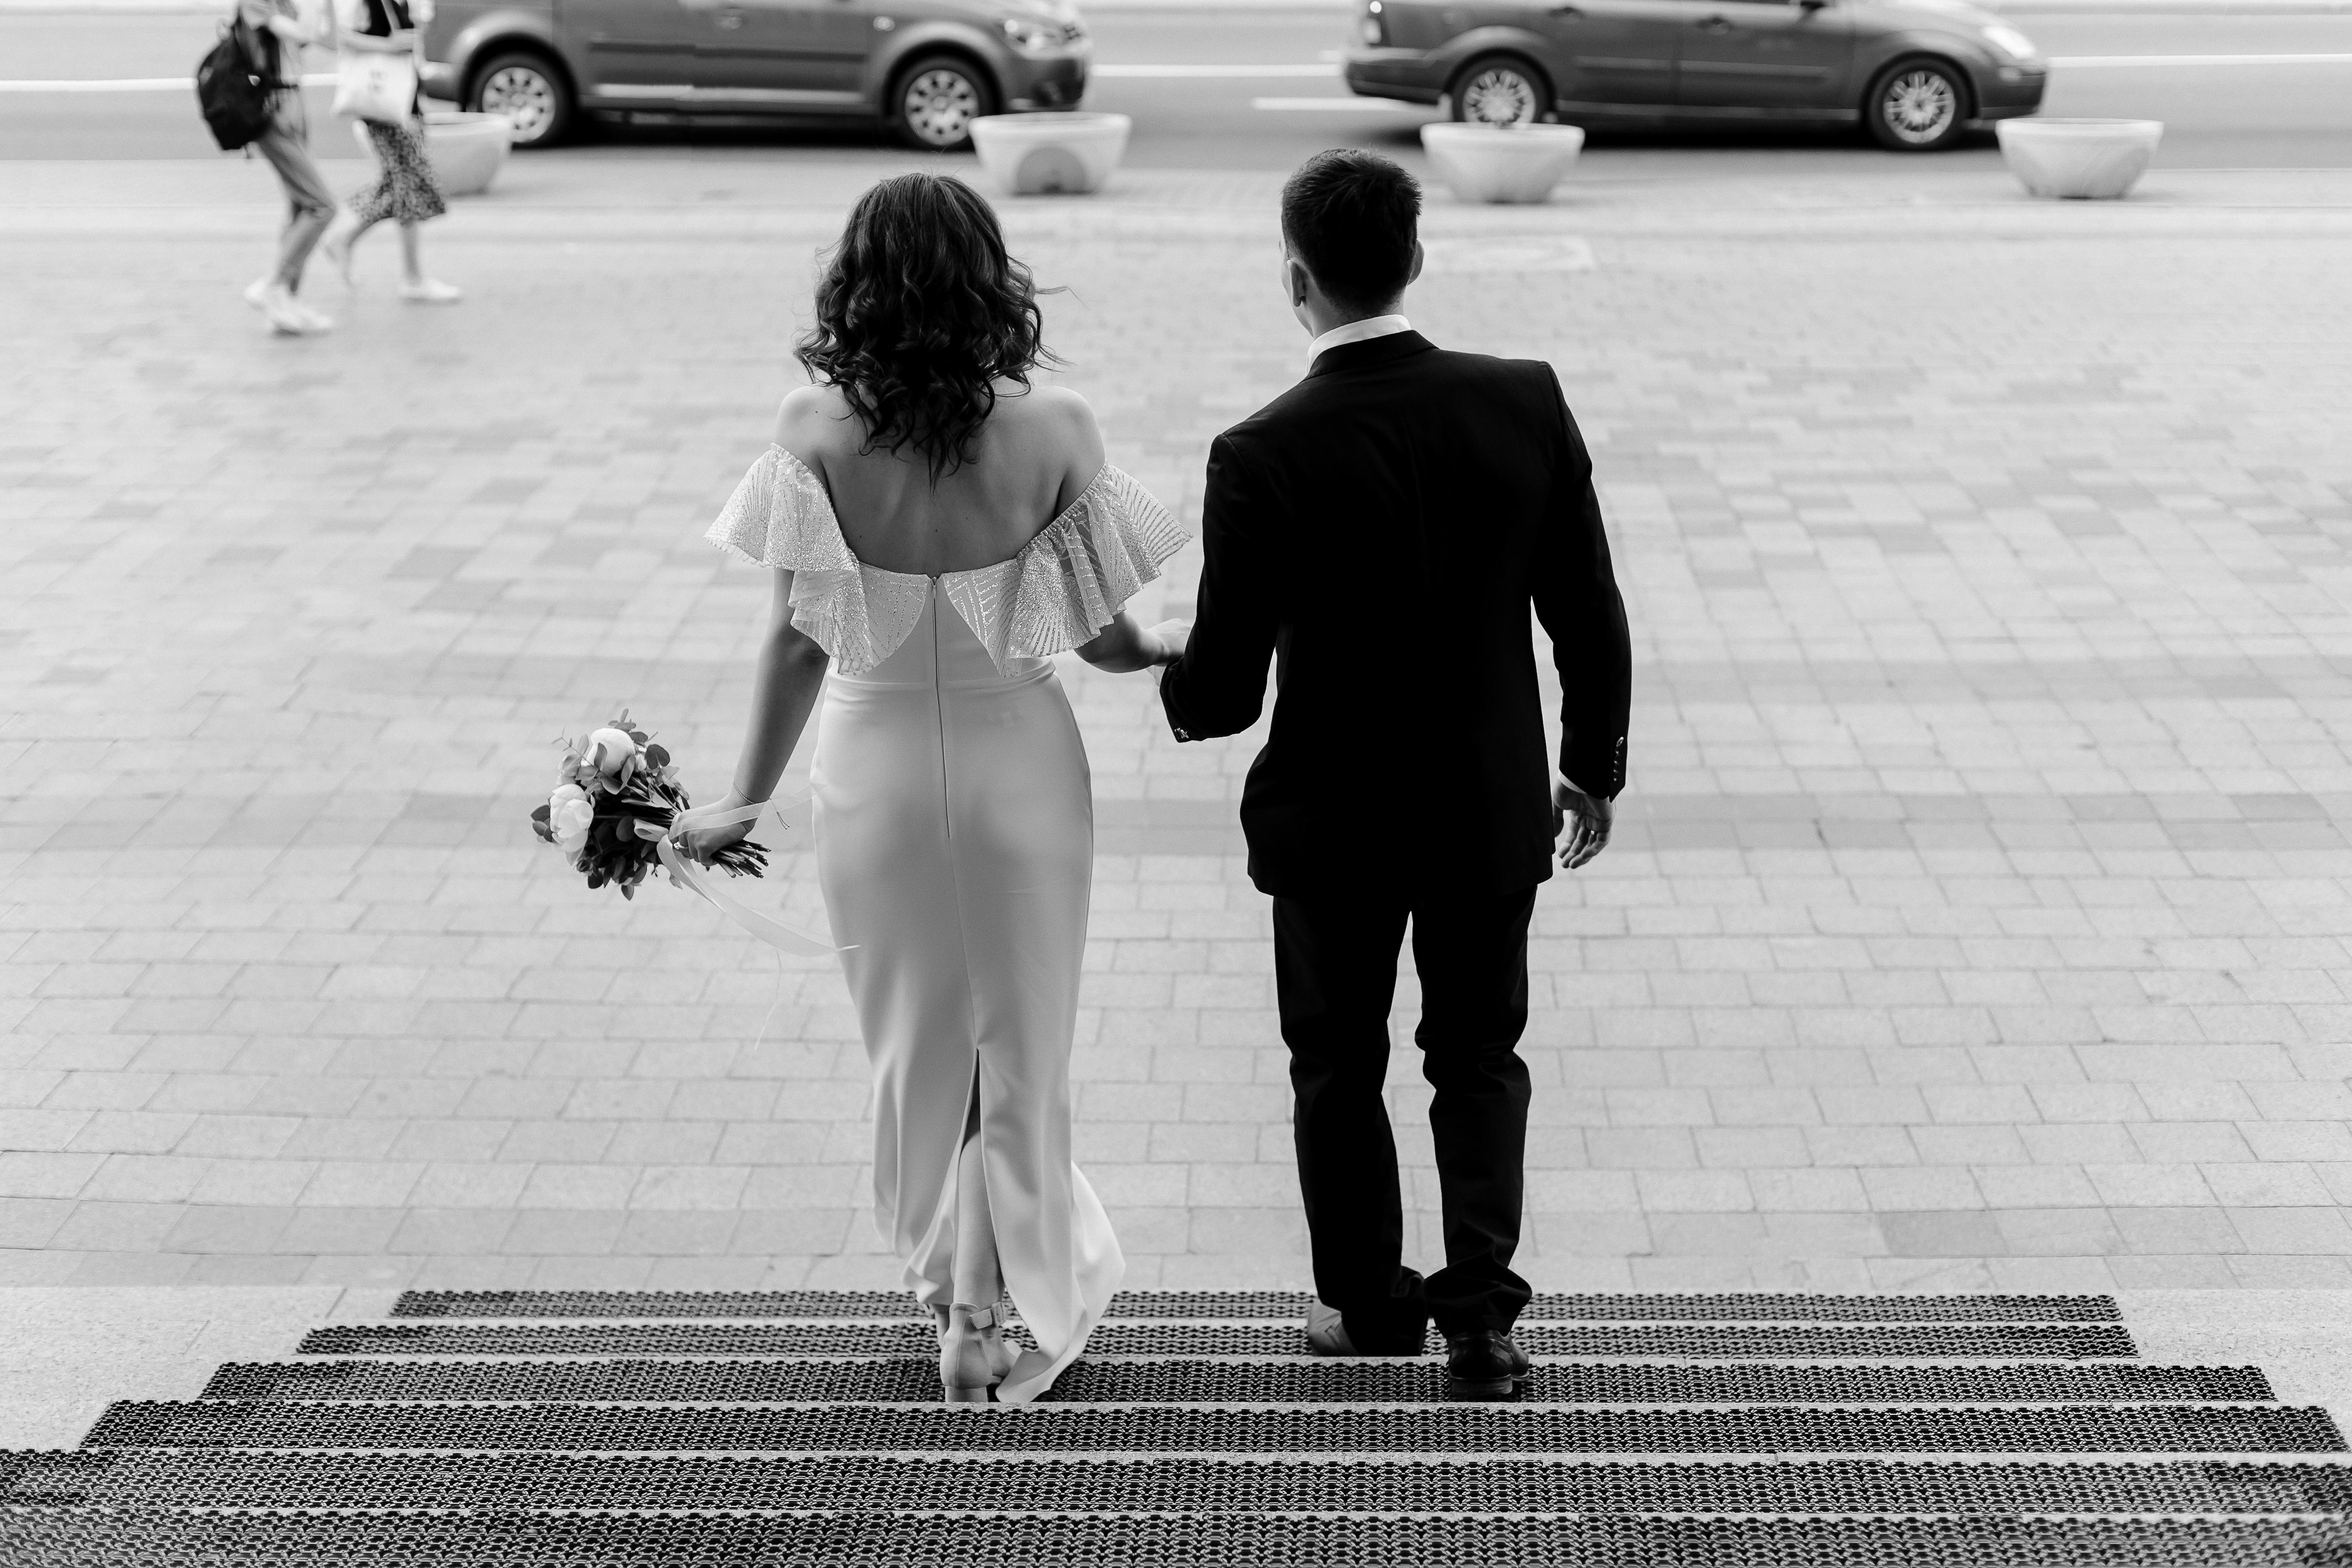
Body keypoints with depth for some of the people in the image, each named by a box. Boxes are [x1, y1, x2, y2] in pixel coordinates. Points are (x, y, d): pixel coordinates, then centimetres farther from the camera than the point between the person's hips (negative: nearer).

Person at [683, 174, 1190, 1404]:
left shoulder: (814, 433, -14)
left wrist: (746, 798, 1)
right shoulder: (1051, 432, -16)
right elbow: (1101, 639, -9)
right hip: (1018, 764, -1)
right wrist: (1190, 657, 13)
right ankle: (998, 1311, 28)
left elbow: (797, 639, -9)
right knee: (1016, 1043, 16)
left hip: (874, 772, 1)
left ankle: (946, 1271, 40)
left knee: (914, 1038, 22)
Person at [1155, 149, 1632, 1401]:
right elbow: (1592, 621, -5)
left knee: (1340, 1066, 19)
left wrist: (1178, 690, 8)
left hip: (1332, 824, -2)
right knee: (1479, 1060, 20)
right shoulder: (1526, 403, -12)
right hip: (1494, 807, 2)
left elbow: (1223, 692, -16)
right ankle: (1479, 1317, 15)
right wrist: (1593, 768, 10)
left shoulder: (1262, 458, -21)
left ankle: (1367, 1300, 33)